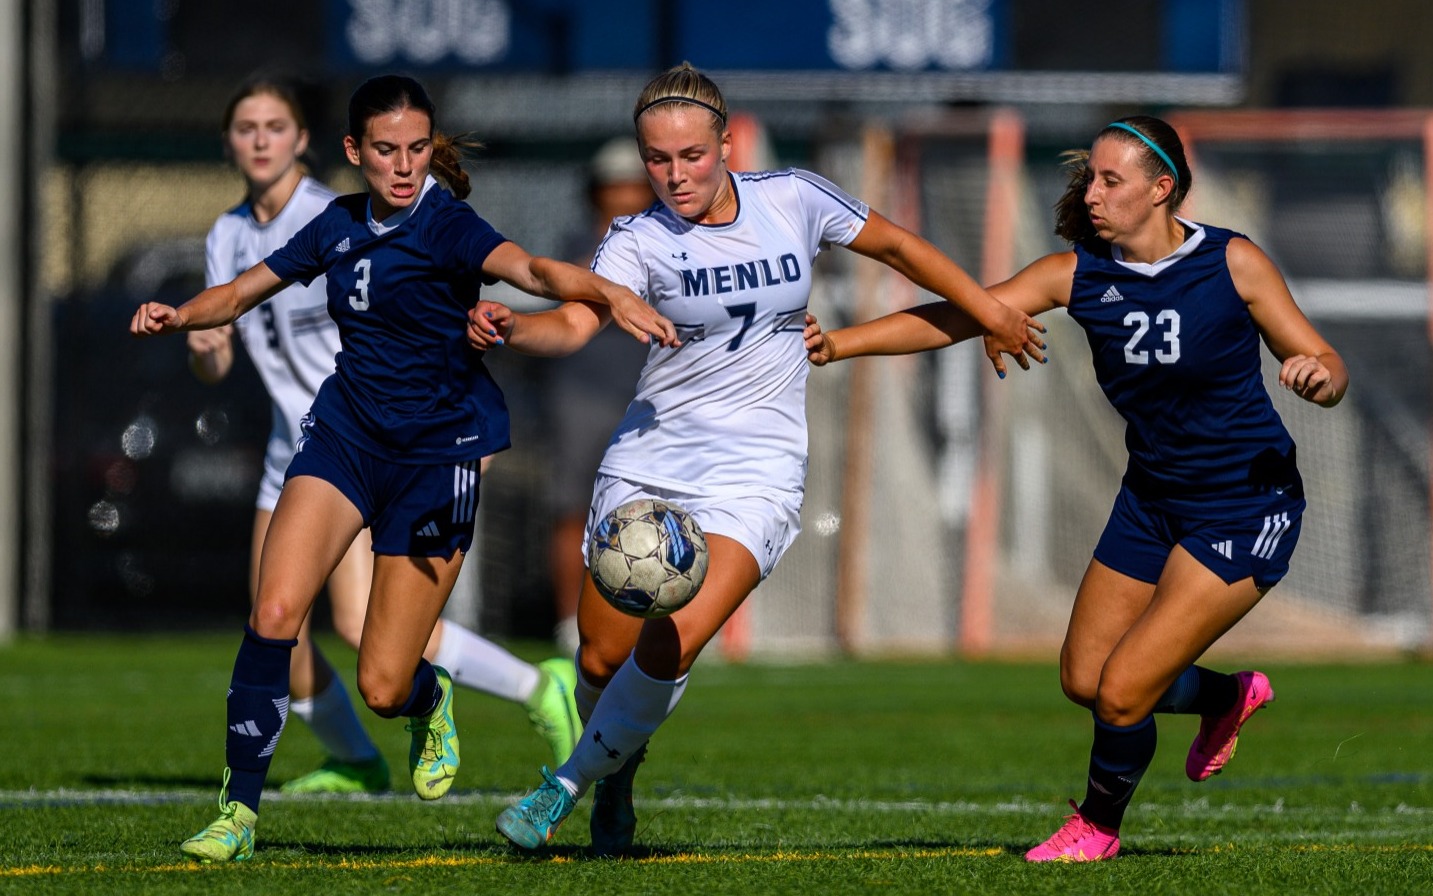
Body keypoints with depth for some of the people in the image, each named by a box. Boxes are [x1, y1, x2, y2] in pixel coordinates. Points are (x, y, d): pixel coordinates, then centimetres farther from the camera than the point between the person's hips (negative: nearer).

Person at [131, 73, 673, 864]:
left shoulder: (445, 225, -13)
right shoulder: (339, 226, 5)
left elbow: (529, 269, -32)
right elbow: (244, 291, 15)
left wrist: (609, 294, -51)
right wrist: (176, 317, -5)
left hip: (434, 456, -4)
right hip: (344, 435, 4)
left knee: (382, 688, -3)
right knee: (274, 612, -19)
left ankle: (430, 700, 36)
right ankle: (238, 811, -9)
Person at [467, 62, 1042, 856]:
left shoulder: (791, 201, -3)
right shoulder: (640, 239, -8)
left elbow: (894, 245, 14)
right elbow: (574, 324, -25)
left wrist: (989, 312, 21)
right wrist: (507, 330, -47)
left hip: (755, 470, -1)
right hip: (648, 462, 1)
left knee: (669, 648, -21)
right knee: (602, 659, 1)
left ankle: (570, 784, 0)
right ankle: (618, 777, 33)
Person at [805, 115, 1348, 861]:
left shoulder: (1233, 263, -16)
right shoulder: (1079, 273, -8)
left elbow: (1327, 371, -8)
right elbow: (952, 317, -14)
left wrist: (1318, 376, -32)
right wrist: (838, 342, -26)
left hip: (1244, 511, -6)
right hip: (1152, 498, 6)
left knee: (1122, 693, -10)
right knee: (1084, 680, 12)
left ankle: (1099, 824, 21)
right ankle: (1228, 697, 41)